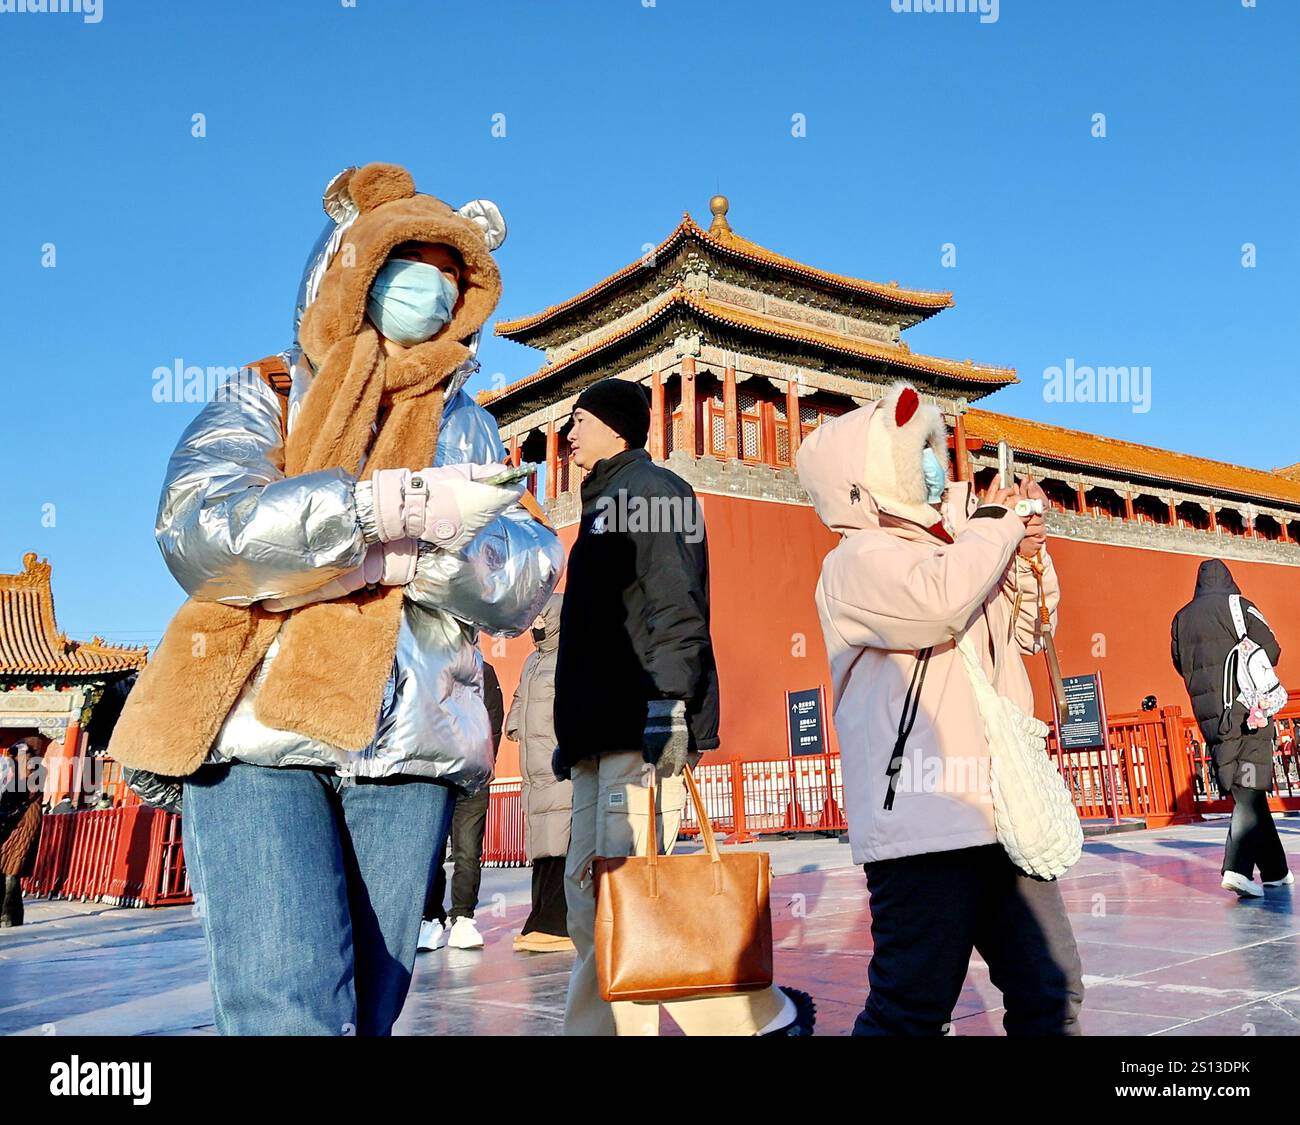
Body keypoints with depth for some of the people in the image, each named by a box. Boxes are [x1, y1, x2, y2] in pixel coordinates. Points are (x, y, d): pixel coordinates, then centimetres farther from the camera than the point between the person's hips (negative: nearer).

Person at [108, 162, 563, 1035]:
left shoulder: (468, 429, 15)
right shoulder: (266, 398, 10)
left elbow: (523, 585, 2)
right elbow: (199, 530, -10)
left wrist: (409, 553, -16)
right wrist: (398, 507, -18)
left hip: (410, 750, 3)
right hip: (259, 737, -2)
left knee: (369, 1011, 6)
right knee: (289, 1012, -16)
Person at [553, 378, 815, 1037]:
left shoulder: (651, 490, -1)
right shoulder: (605, 502, 27)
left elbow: (676, 607, -15)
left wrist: (668, 702, -24)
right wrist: (571, 732, 25)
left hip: (641, 730, -10)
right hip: (601, 735, 10)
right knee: (589, 893, 7)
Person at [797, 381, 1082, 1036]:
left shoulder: (957, 554, 20)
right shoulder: (857, 562, -7)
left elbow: (1029, 635, 33)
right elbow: (939, 603, -28)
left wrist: (1030, 561, 13)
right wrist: (996, 523, -9)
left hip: (1003, 813, 9)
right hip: (926, 824, -9)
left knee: (1051, 994, 15)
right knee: (912, 1010, -5)